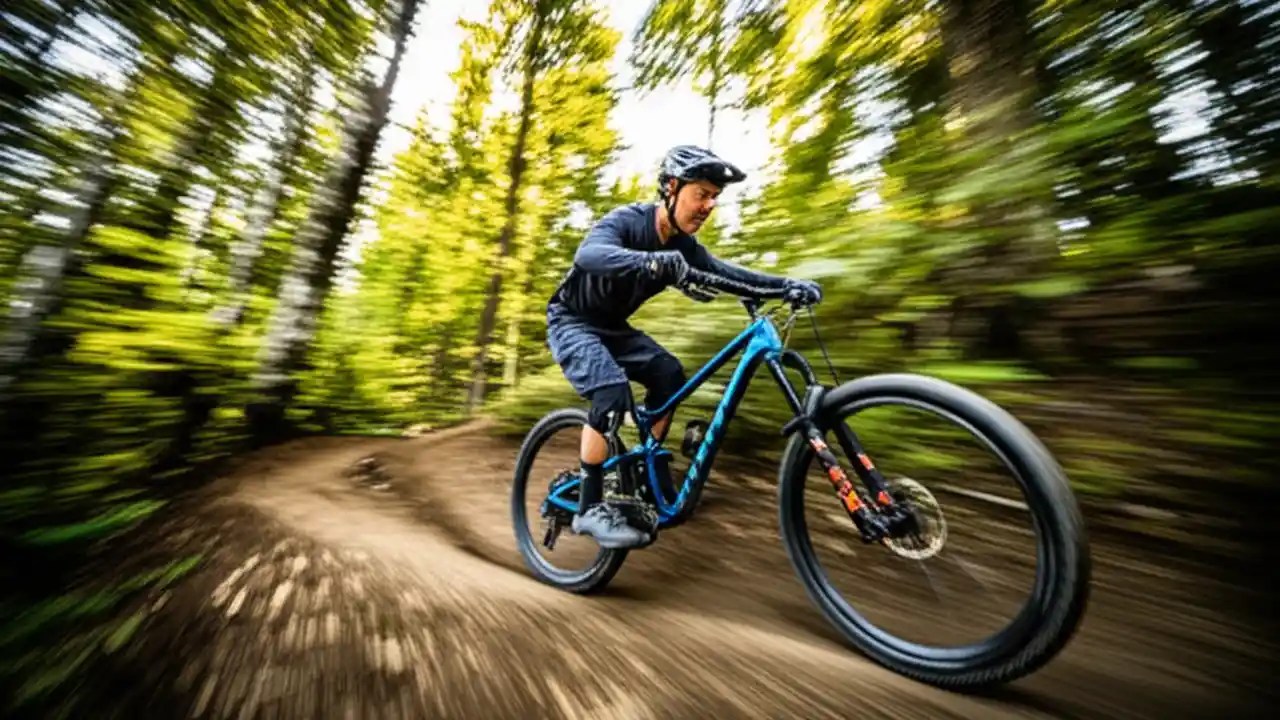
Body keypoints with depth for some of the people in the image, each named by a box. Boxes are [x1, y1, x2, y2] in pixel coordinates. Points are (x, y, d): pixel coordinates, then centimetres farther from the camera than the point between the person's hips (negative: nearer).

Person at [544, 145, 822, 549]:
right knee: (612, 391, -29)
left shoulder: (684, 246, -3)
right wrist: (655, 261, -60)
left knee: (669, 374, -12)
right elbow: (588, 253, -43)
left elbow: (725, 273, -10)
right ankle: (589, 508, -13)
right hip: (571, 322, -6)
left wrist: (786, 284, -24)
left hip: (611, 327, 6)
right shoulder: (626, 220, -23)